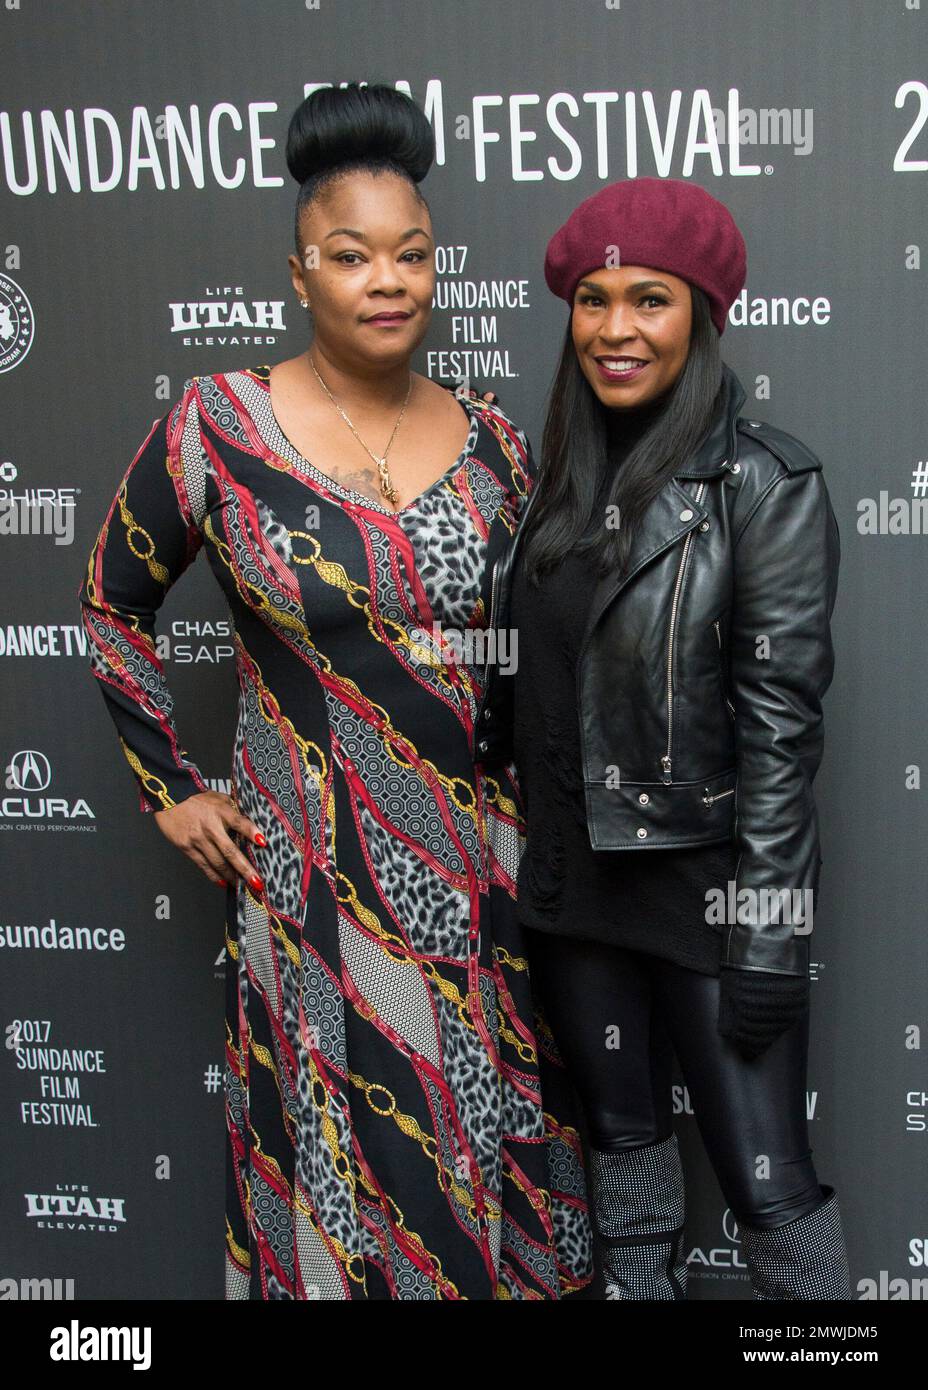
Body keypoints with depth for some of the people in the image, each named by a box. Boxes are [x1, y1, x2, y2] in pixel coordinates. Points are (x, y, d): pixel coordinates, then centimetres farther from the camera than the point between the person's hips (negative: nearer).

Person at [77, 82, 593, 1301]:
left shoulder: (490, 443, 2)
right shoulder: (221, 424, -8)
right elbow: (112, 604, 5)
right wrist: (170, 789, 1)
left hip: (487, 874, 3)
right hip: (321, 881, -3)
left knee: (502, 1158, 15)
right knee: (345, 1169, 11)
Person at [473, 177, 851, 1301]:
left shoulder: (765, 482, -12)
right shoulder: (561, 472, 6)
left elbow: (780, 717, -15)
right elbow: (517, 681, 10)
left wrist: (767, 938, -16)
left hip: (703, 884, -5)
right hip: (570, 876, 6)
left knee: (766, 1175, 3)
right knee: (621, 1134, 19)